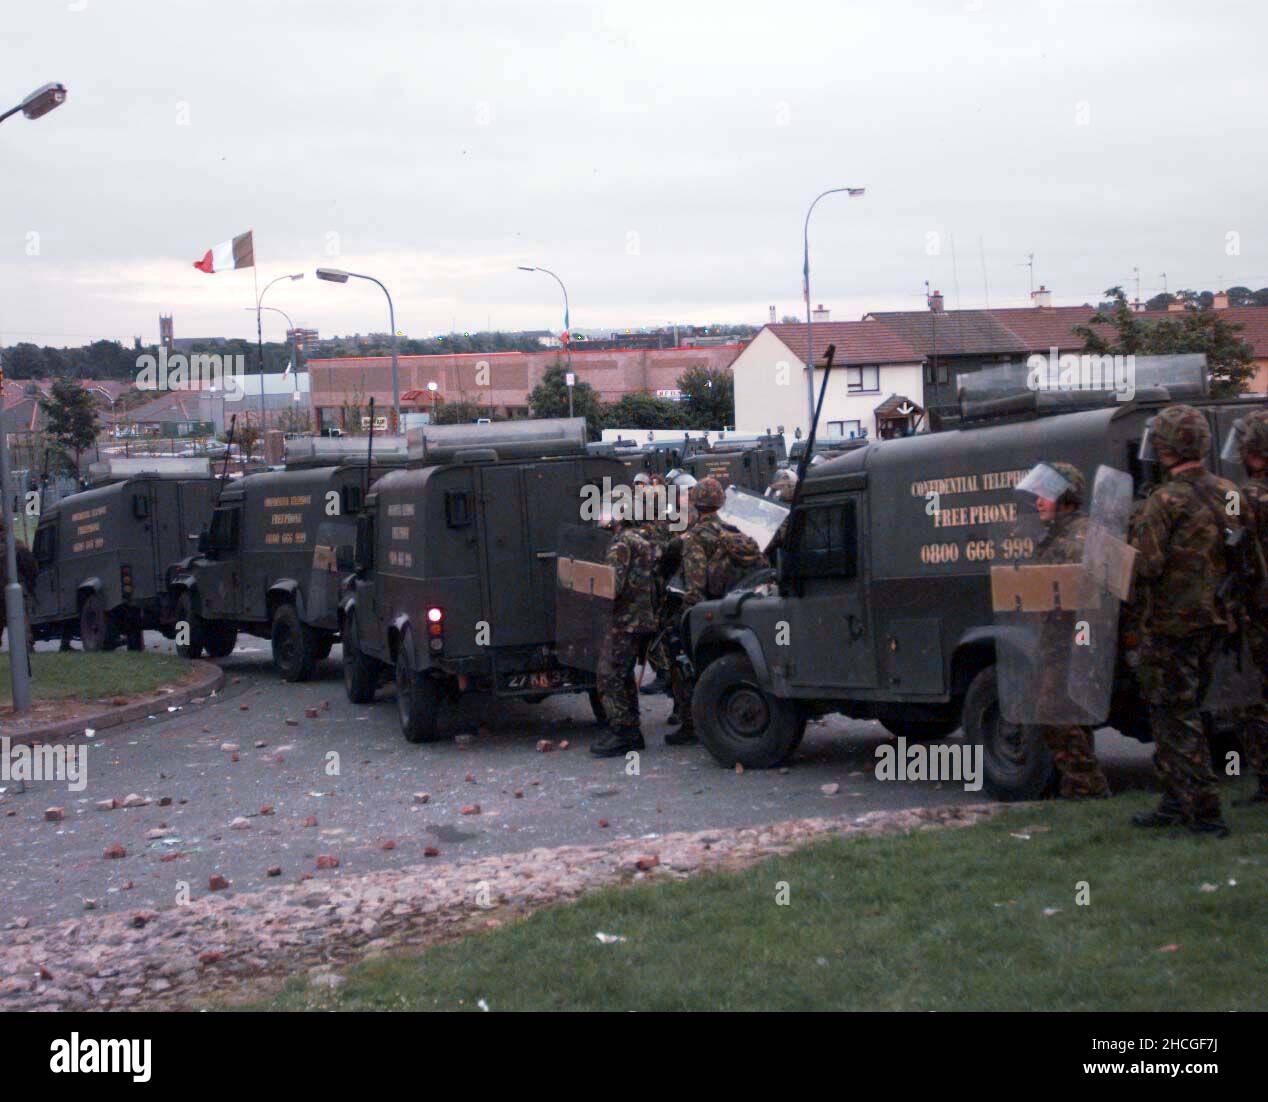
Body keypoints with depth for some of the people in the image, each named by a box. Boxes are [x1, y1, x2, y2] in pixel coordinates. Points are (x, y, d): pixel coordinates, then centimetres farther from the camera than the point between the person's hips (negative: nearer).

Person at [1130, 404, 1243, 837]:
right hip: (1216, 620, 8)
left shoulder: (1167, 501, -16)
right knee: (1185, 711, 18)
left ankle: (1205, 812, -3)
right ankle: (1176, 802, 23)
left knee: (1177, 718, 0)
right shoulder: (1227, 493, 6)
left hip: (1173, 624, -7)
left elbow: (1145, 567, -20)